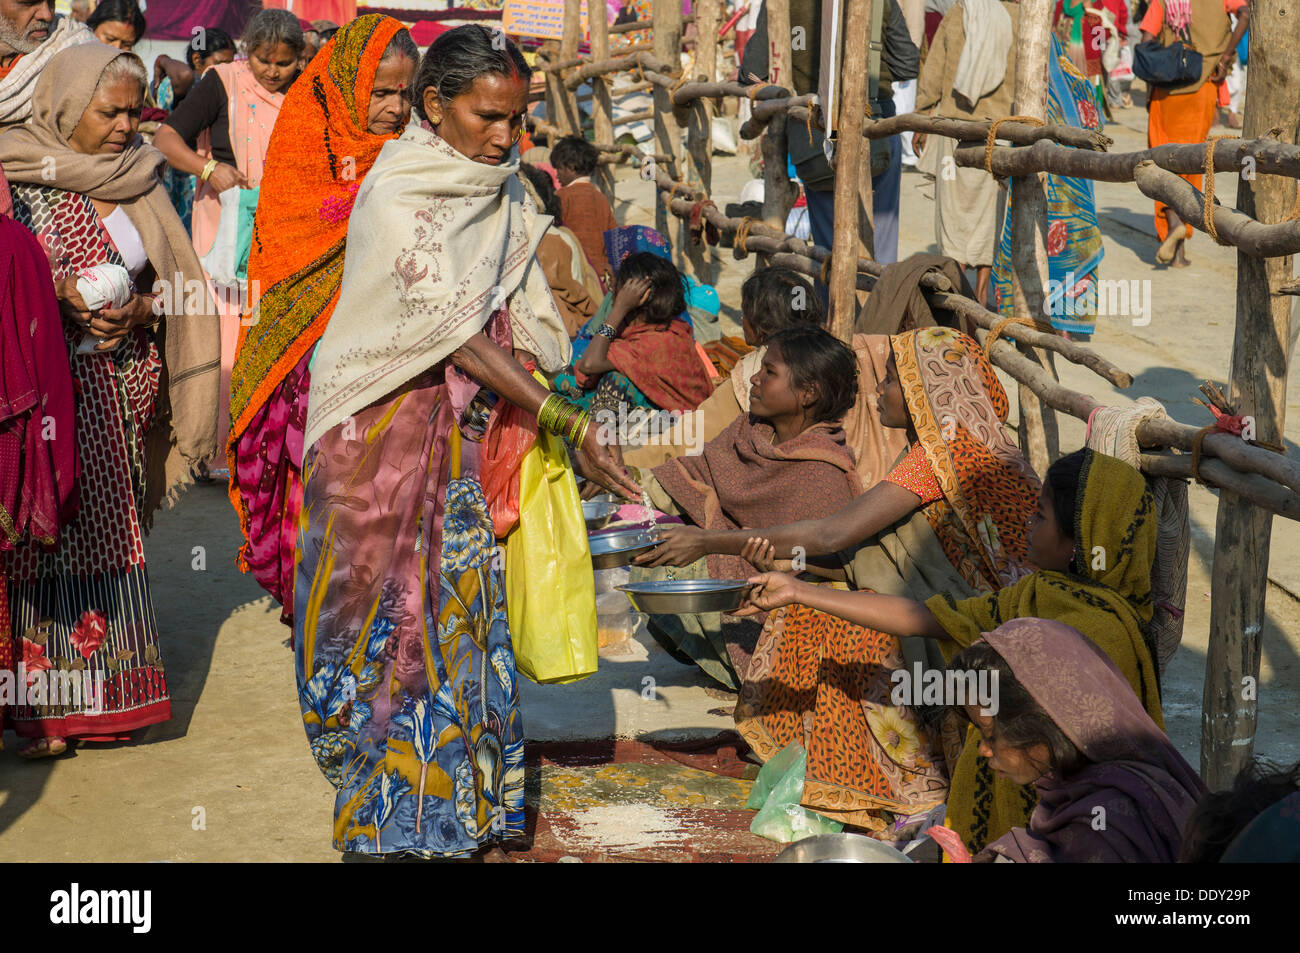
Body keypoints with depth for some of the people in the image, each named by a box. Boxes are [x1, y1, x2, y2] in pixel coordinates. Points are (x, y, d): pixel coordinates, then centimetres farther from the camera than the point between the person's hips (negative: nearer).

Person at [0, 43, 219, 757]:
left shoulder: (139, 184, 12)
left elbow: (176, 287, 12)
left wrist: (138, 310, -8)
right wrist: (61, 291, -17)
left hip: (125, 389, 4)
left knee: (112, 538, 7)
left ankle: (109, 695, 16)